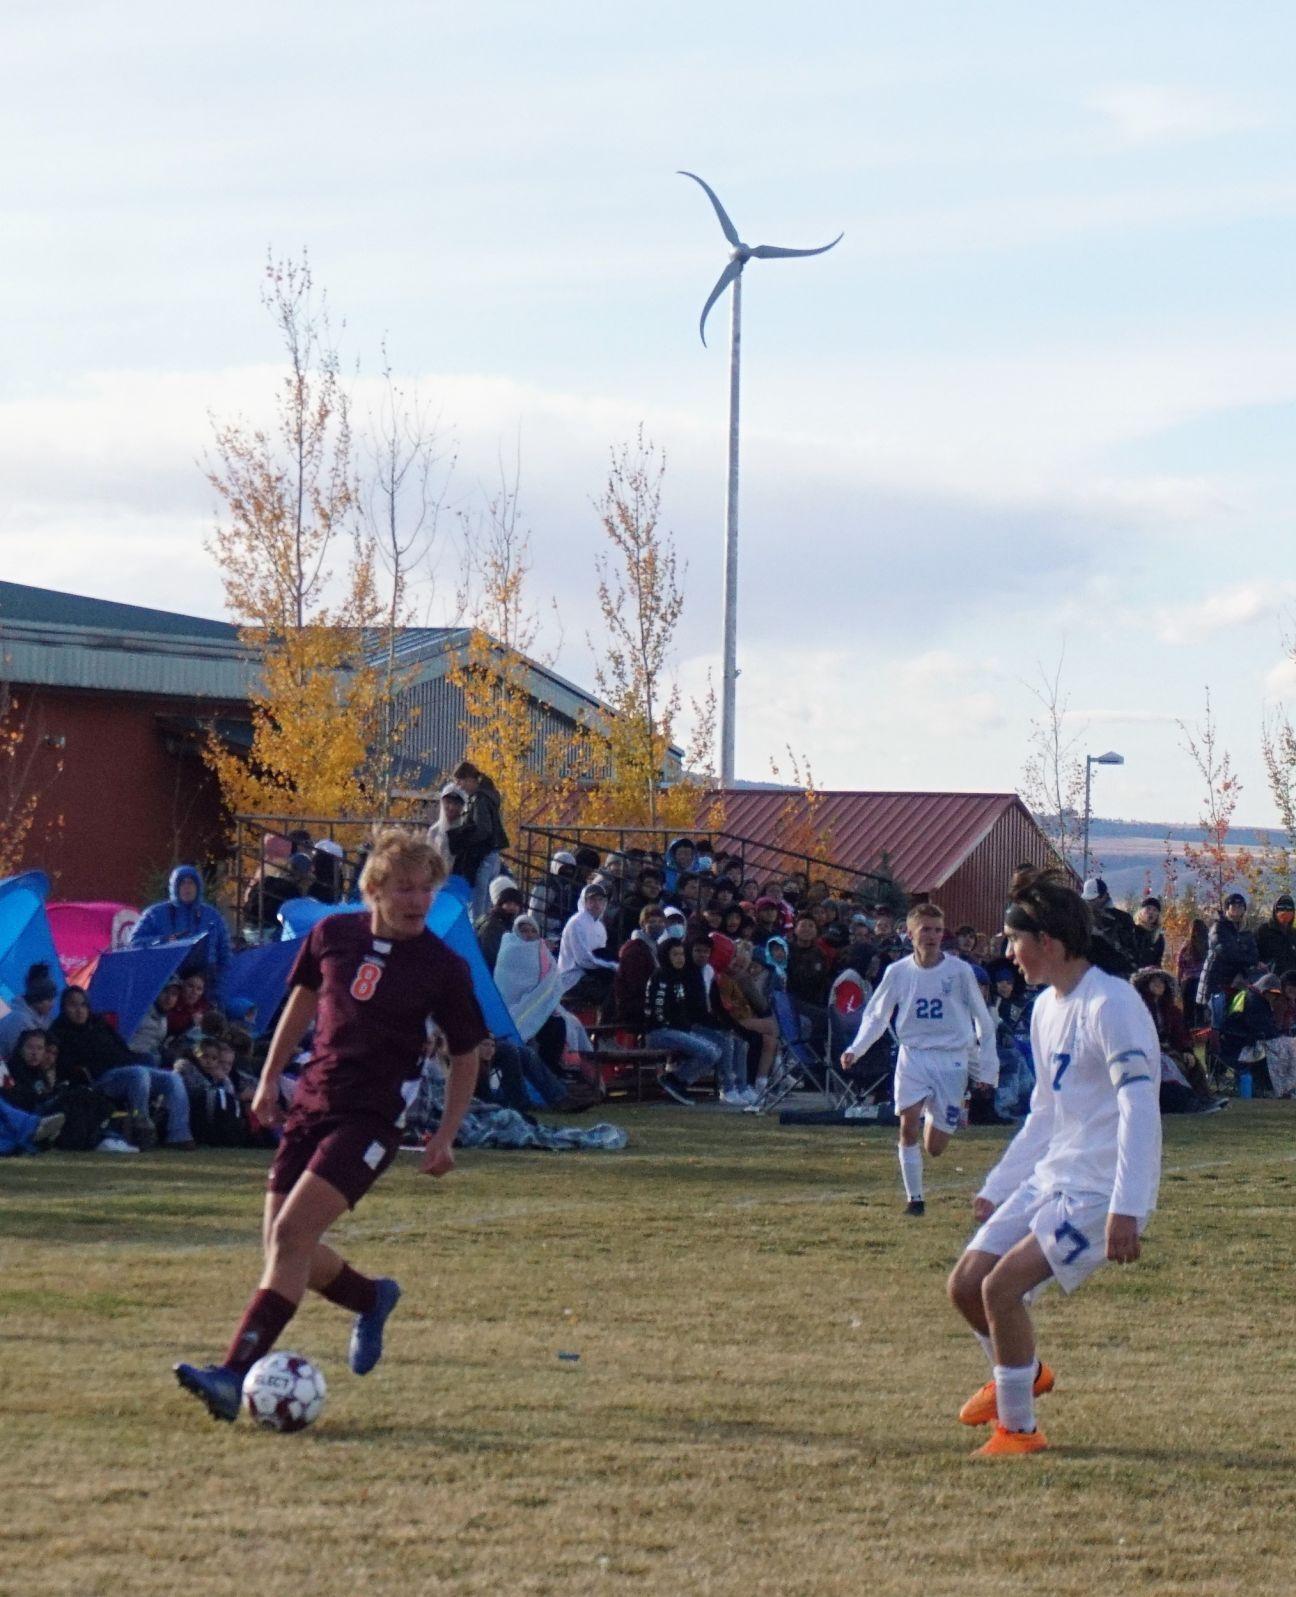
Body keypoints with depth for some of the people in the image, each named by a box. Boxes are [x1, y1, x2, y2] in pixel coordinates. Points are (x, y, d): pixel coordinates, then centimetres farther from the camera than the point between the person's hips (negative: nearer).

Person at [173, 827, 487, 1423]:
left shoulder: (443, 967, -6)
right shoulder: (332, 935, 3)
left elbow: (466, 1055, 4)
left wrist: (445, 1136, -4)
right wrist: (269, 1079, 15)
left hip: (371, 1121, -5)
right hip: (311, 1105, 5)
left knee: (291, 1233, -19)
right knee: (282, 1244, 5)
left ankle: (234, 1373, -23)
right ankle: (372, 1298, 34)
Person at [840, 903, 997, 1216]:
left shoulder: (959, 971, -5)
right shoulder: (898, 972, -1)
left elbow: (983, 1021, 5)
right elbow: (876, 1015, 12)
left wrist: (988, 1069, 5)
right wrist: (856, 1049, -2)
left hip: (951, 1058, -1)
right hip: (913, 1055, 1)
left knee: (935, 1148, -2)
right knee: (908, 1122, -20)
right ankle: (914, 1198, -6)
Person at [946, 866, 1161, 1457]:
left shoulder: (1111, 1004, -18)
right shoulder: (1047, 1008, 13)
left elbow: (1140, 1108, -24)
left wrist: (1125, 1209, -30)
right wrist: (998, 1187, 25)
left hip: (1100, 1192, -9)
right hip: (1050, 1179, 9)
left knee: (1001, 1286, -19)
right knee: (965, 1283, 7)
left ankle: (1018, 1428, -3)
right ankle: (1022, 1374, 34)